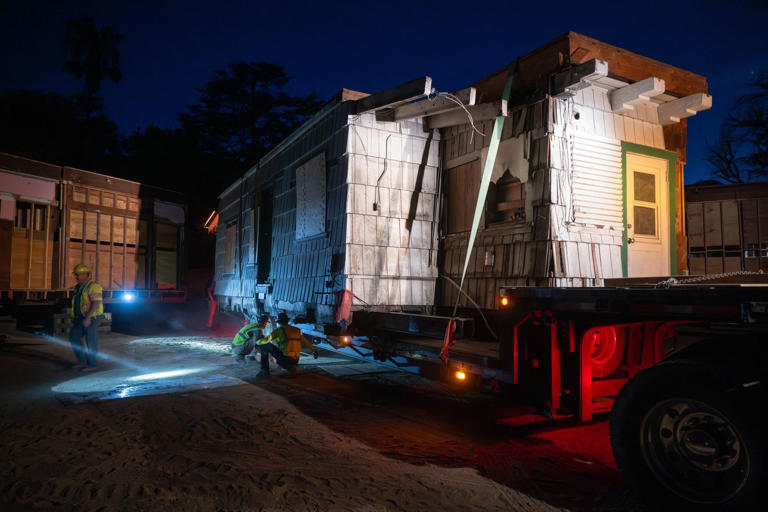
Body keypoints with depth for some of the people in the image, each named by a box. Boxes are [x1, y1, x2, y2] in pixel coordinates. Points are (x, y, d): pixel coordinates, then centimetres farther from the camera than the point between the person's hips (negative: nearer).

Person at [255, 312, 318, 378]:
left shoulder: (279, 329, -3)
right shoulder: (297, 330, 13)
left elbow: (267, 339, -5)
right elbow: (305, 341, 24)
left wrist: (257, 342, 15)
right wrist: (314, 350, 37)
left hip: (284, 357, -6)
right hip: (295, 360, 6)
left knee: (265, 346, 8)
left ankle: (265, 372, 4)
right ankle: (290, 367, 9)